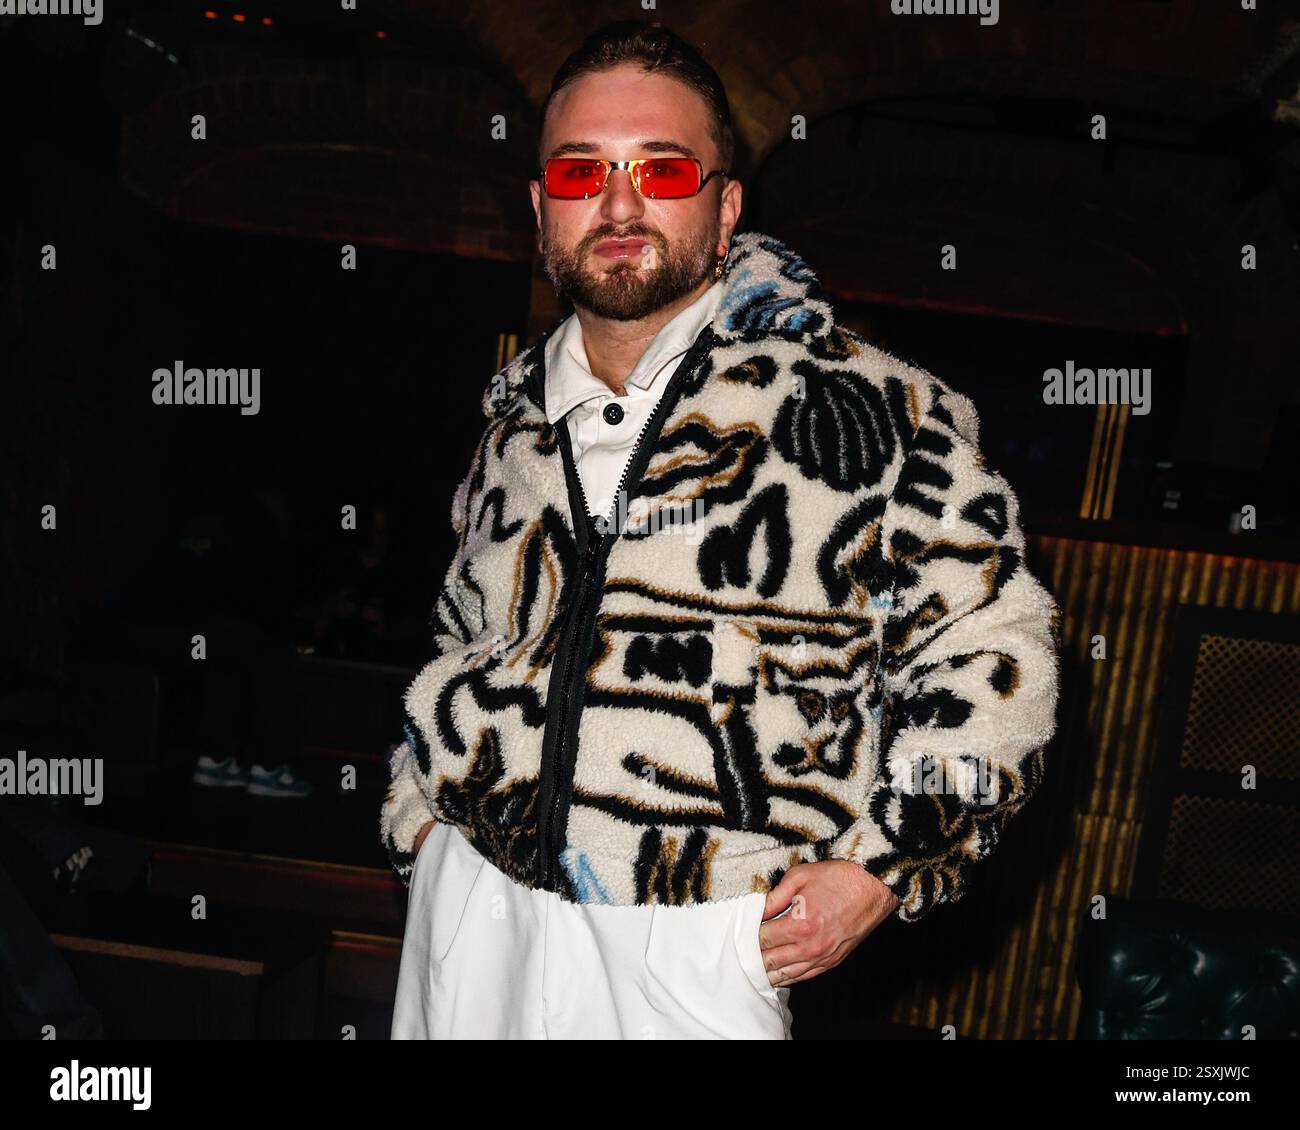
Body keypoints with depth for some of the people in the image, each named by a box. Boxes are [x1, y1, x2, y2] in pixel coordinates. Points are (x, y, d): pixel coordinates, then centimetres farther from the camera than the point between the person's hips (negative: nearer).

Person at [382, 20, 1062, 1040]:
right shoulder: (518, 419, 8)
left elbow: (994, 638, -5)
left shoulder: (859, 408, -8)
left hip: (696, 952, -4)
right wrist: (418, 815, 12)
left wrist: (881, 869, -8)